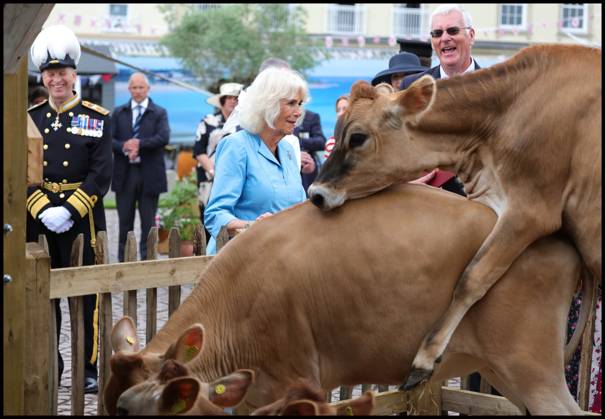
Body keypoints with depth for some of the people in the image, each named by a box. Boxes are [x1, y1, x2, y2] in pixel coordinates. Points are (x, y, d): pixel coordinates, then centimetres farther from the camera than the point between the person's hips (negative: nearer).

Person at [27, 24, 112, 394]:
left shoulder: (97, 118, 0)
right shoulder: (30, 118, 8)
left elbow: (101, 175, -7)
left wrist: (69, 210, -16)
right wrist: (43, 210, -12)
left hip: (82, 218, -3)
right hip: (38, 217, 3)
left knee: (86, 295, 1)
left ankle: (90, 369, 11)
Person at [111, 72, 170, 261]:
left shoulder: (159, 113, 4)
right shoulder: (118, 113, 11)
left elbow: (164, 138, -12)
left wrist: (139, 143, -19)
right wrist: (124, 147, -18)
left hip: (149, 175, -2)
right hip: (124, 175, 2)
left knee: (148, 223, 3)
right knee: (125, 222, 7)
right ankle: (123, 260, 14)